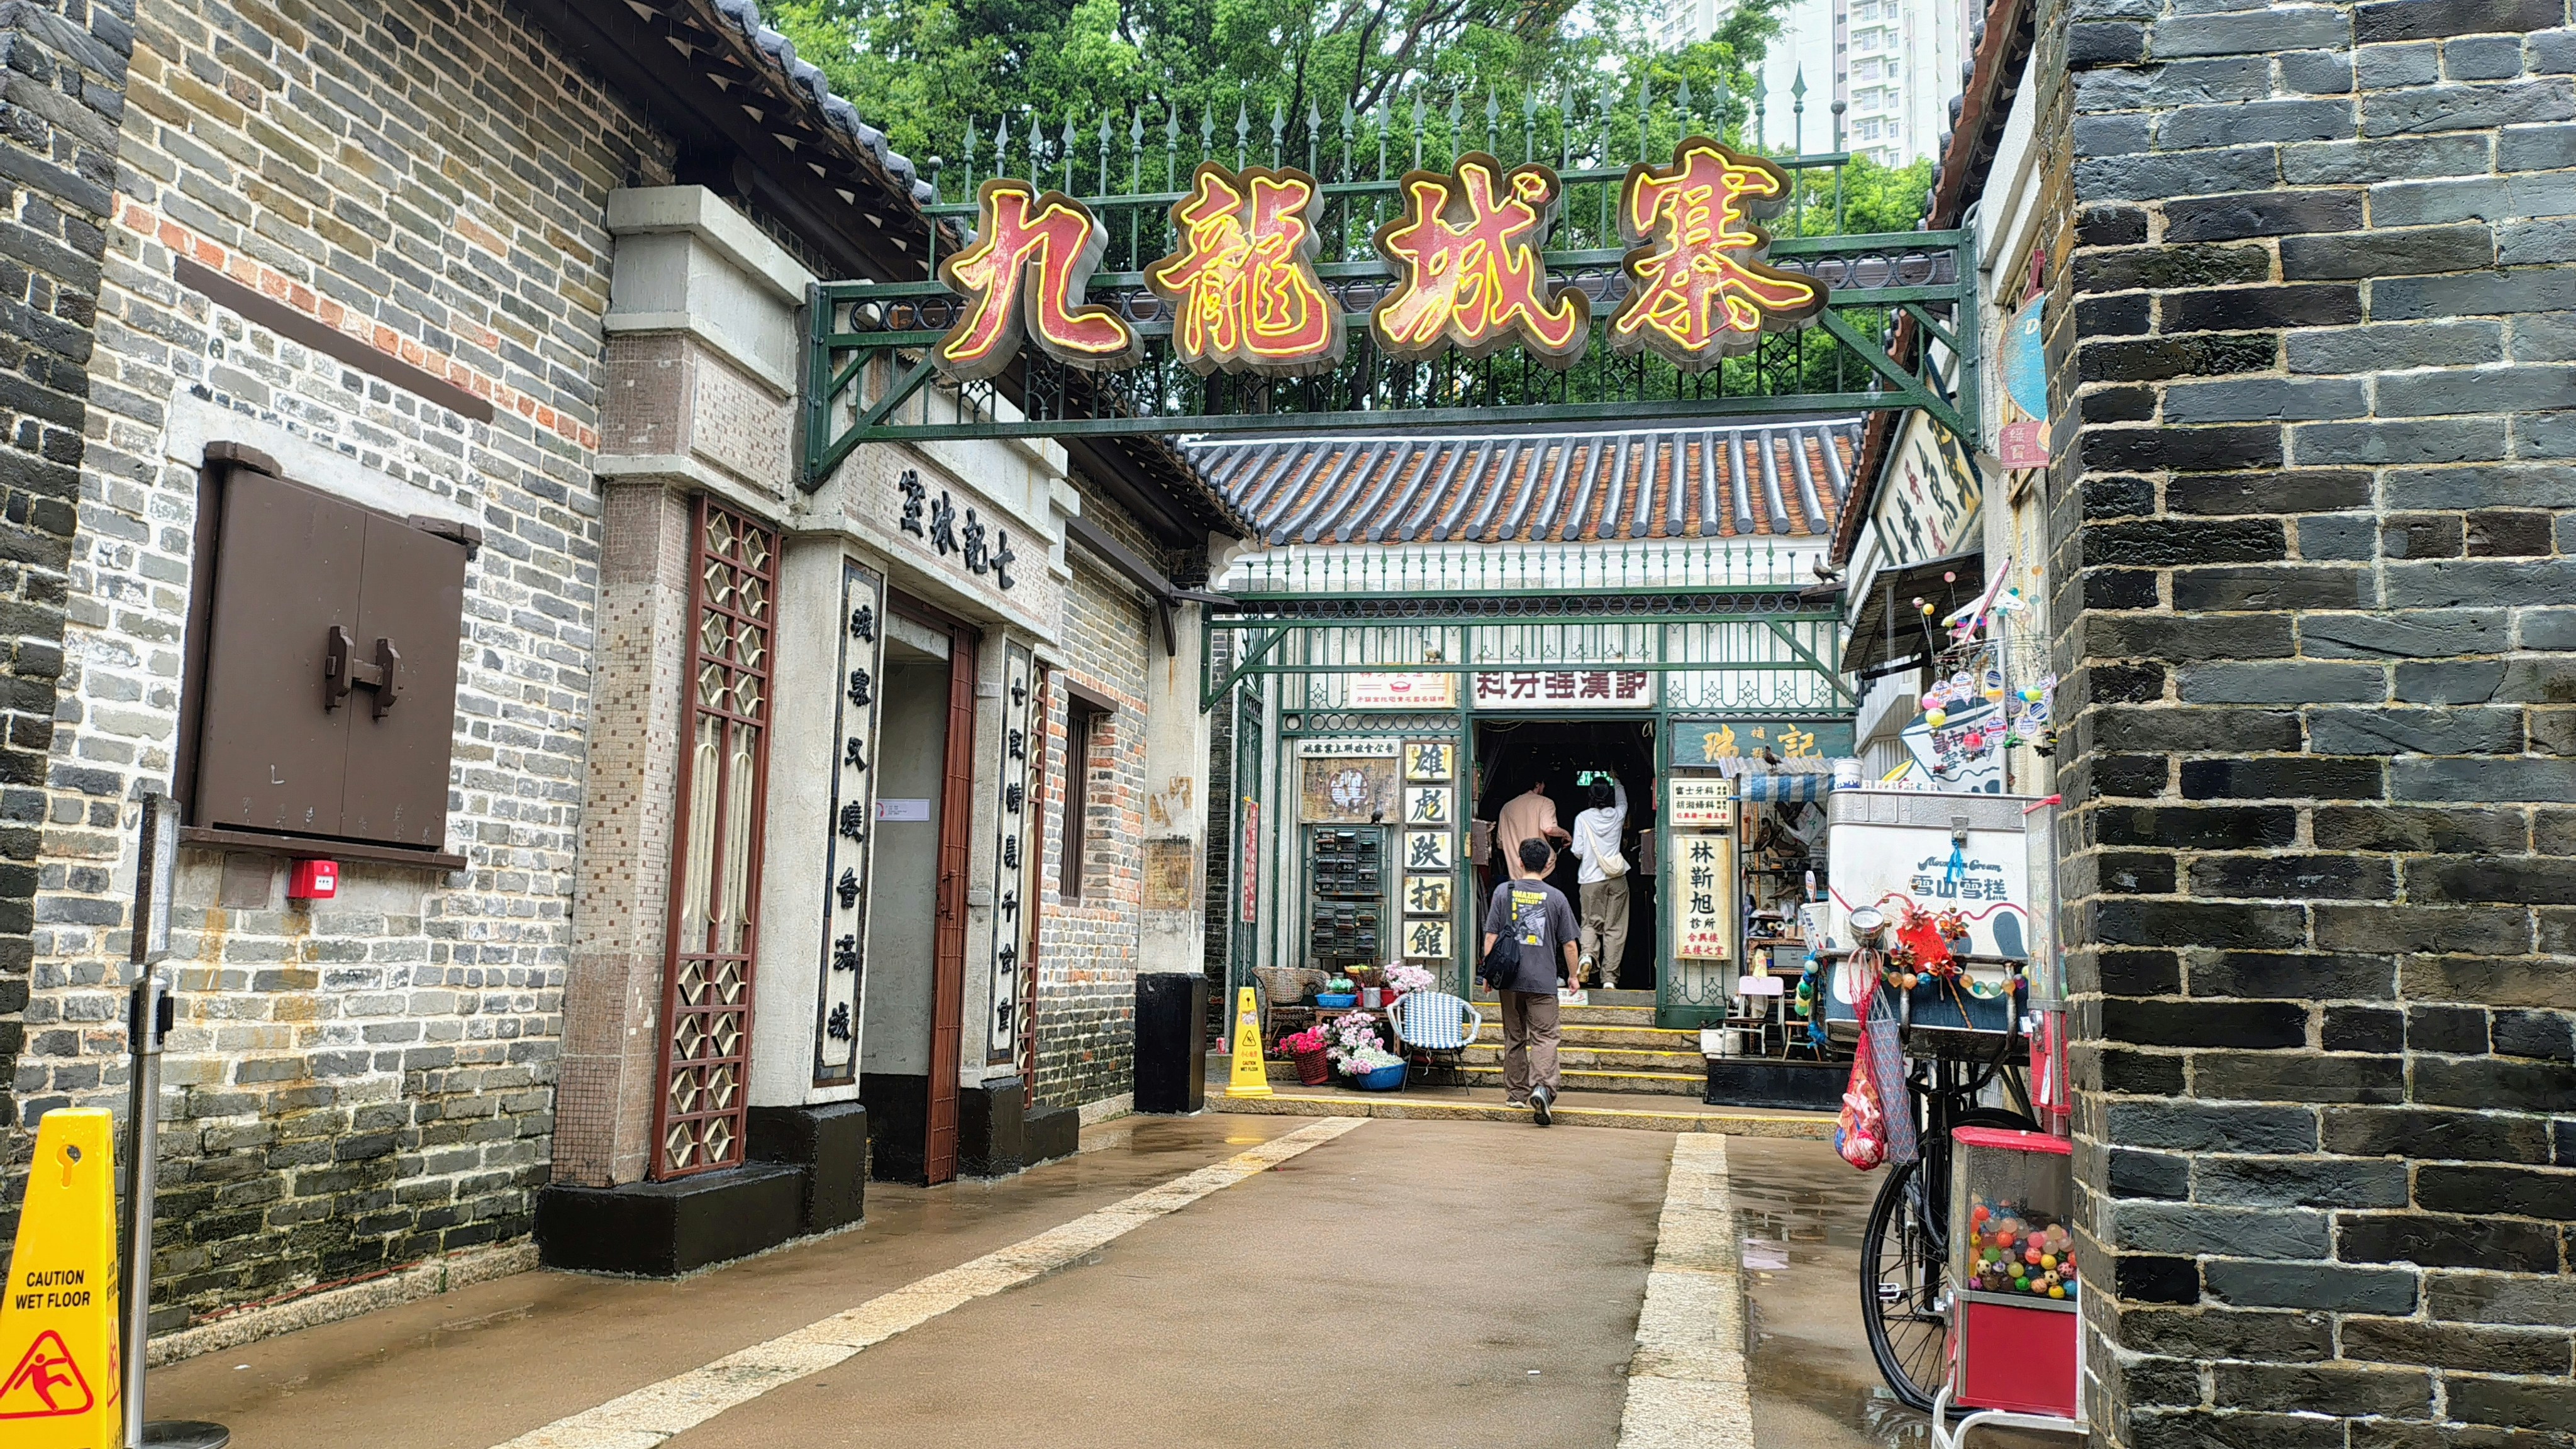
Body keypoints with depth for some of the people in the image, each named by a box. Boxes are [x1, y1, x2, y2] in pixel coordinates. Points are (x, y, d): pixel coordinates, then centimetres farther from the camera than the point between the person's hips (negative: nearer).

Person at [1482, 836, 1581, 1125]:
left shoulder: (1504, 891, 1)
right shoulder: (1556, 897, -1)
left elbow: (1491, 936, 0)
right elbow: (1568, 944, 3)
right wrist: (1573, 976, 16)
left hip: (1510, 979, 2)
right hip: (1543, 981, -2)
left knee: (1514, 1037, 13)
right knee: (1544, 1037, -2)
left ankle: (1516, 1093, 18)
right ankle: (1542, 1087, -22)